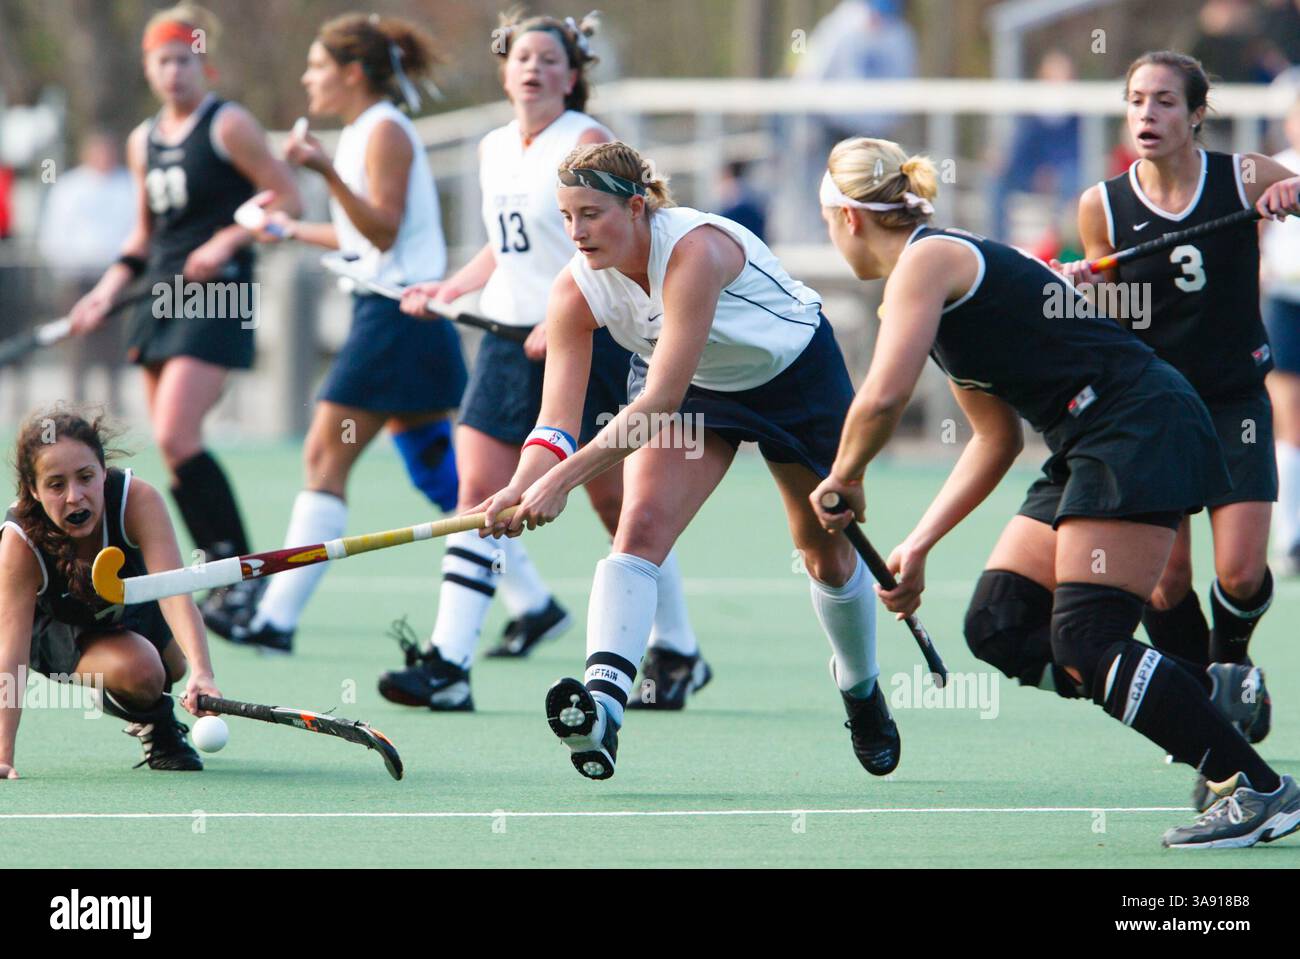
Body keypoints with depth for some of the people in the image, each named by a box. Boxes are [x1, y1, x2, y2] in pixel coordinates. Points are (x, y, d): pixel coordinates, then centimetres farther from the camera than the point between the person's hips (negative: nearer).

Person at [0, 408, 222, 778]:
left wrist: (201, 671, -64)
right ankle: (156, 729, 5)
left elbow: (174, 591, -48)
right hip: (59, 626, -3)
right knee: (138, 671, -28)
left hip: (132, 605, 3)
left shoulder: (137, 499, -38)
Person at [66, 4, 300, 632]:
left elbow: (288, 200, -6)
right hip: (162, 297, 8)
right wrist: (107, 291, 13)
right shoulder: (143, 143, 15)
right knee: (171, 446, 4)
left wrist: (228, 240, -18)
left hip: (216, 296, -8)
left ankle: (241, 574, -13)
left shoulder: (228, 127, -5)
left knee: (176, 438, -19)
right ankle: (226, 580, 12)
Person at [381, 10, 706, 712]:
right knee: (479, 490, -5)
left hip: (588, 341, -6)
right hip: (510, 336, 6)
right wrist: (447, 291, 15)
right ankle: (448, 663, -10)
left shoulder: (587, 142, -8)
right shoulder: (494, 149, 13)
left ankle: (677, 654, 18)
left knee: (617, 503, 2)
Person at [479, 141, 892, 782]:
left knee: (827, 555, 12)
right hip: (693, 387, 3)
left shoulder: (695, 251, -40)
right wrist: (519, 490, -45)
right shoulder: (575, 291, -23)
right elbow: (556, 423, -24)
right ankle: (601, 706, -40)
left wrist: (563, 479, -51)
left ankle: (861, 688, 42)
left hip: (795, 373, -3)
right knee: (641, 524, -23)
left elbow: (662, 399, -45)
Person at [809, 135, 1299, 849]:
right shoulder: (934, 282, 20)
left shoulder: (928, 259, -10)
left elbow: (882, 398, -22)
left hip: (1141, 425, -10)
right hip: (1091, 447, 10)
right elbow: (997, 438, 24)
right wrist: (919, 544, 17)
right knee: (998, 630, 5)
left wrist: (844, 479, -3)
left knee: (1085, 643, -15)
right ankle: (1211, 693, 9)